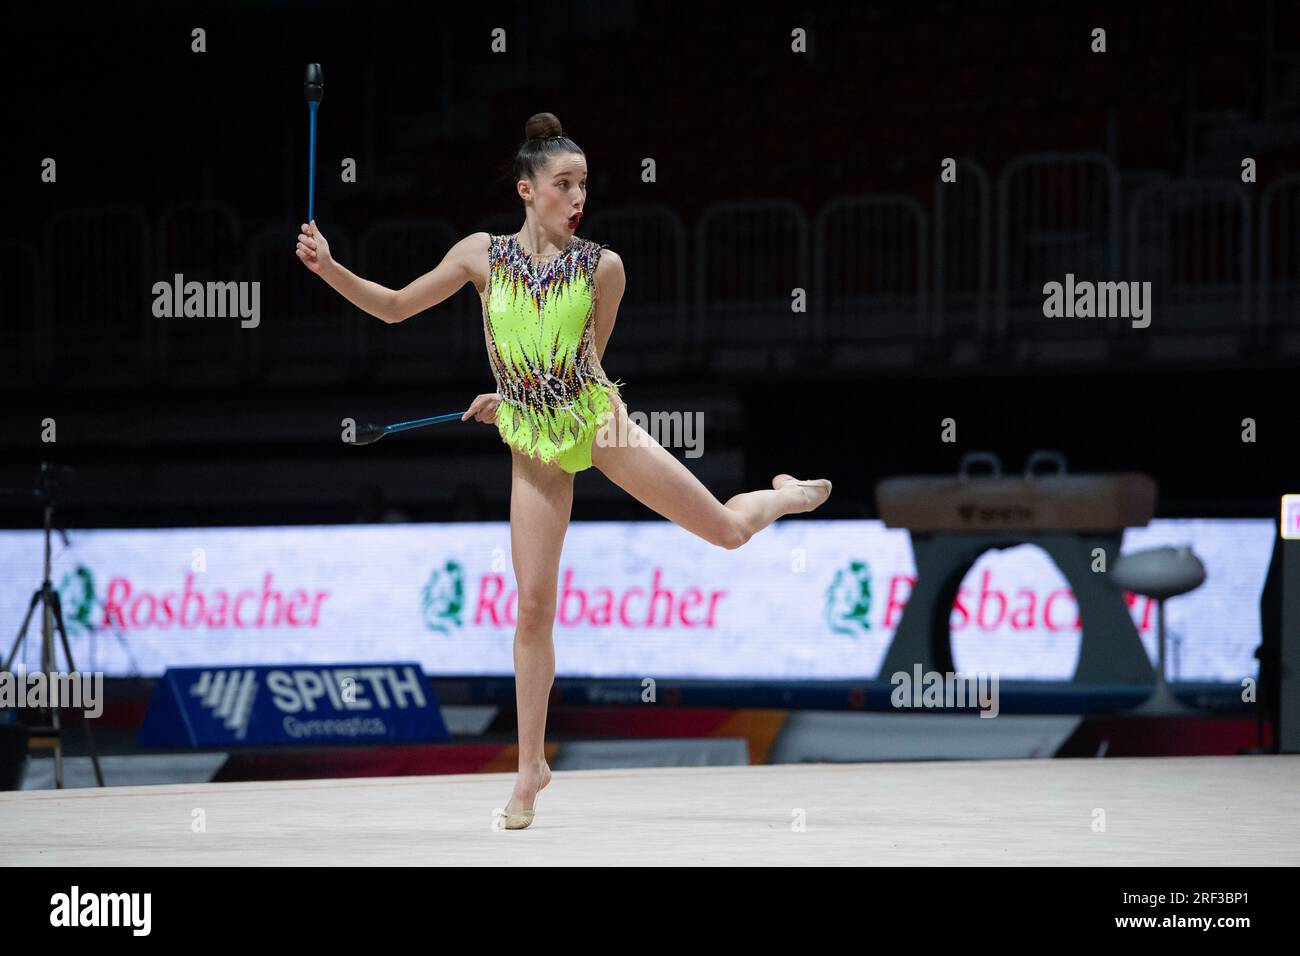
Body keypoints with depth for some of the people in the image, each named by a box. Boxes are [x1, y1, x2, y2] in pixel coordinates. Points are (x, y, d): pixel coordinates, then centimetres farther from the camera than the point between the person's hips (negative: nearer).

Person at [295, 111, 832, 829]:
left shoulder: (602, 267, -1)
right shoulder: (481, 255, 1)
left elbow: (586, 360, 11)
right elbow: (393, 308, 7)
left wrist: (514, 400, 8)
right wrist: (328, 268, -5)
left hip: (597, 421, 0)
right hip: (533, 446, 0)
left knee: (727, 529, 4)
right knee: (533, 606, -1)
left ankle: (786, 496, 41)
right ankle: (531, 765, 9)